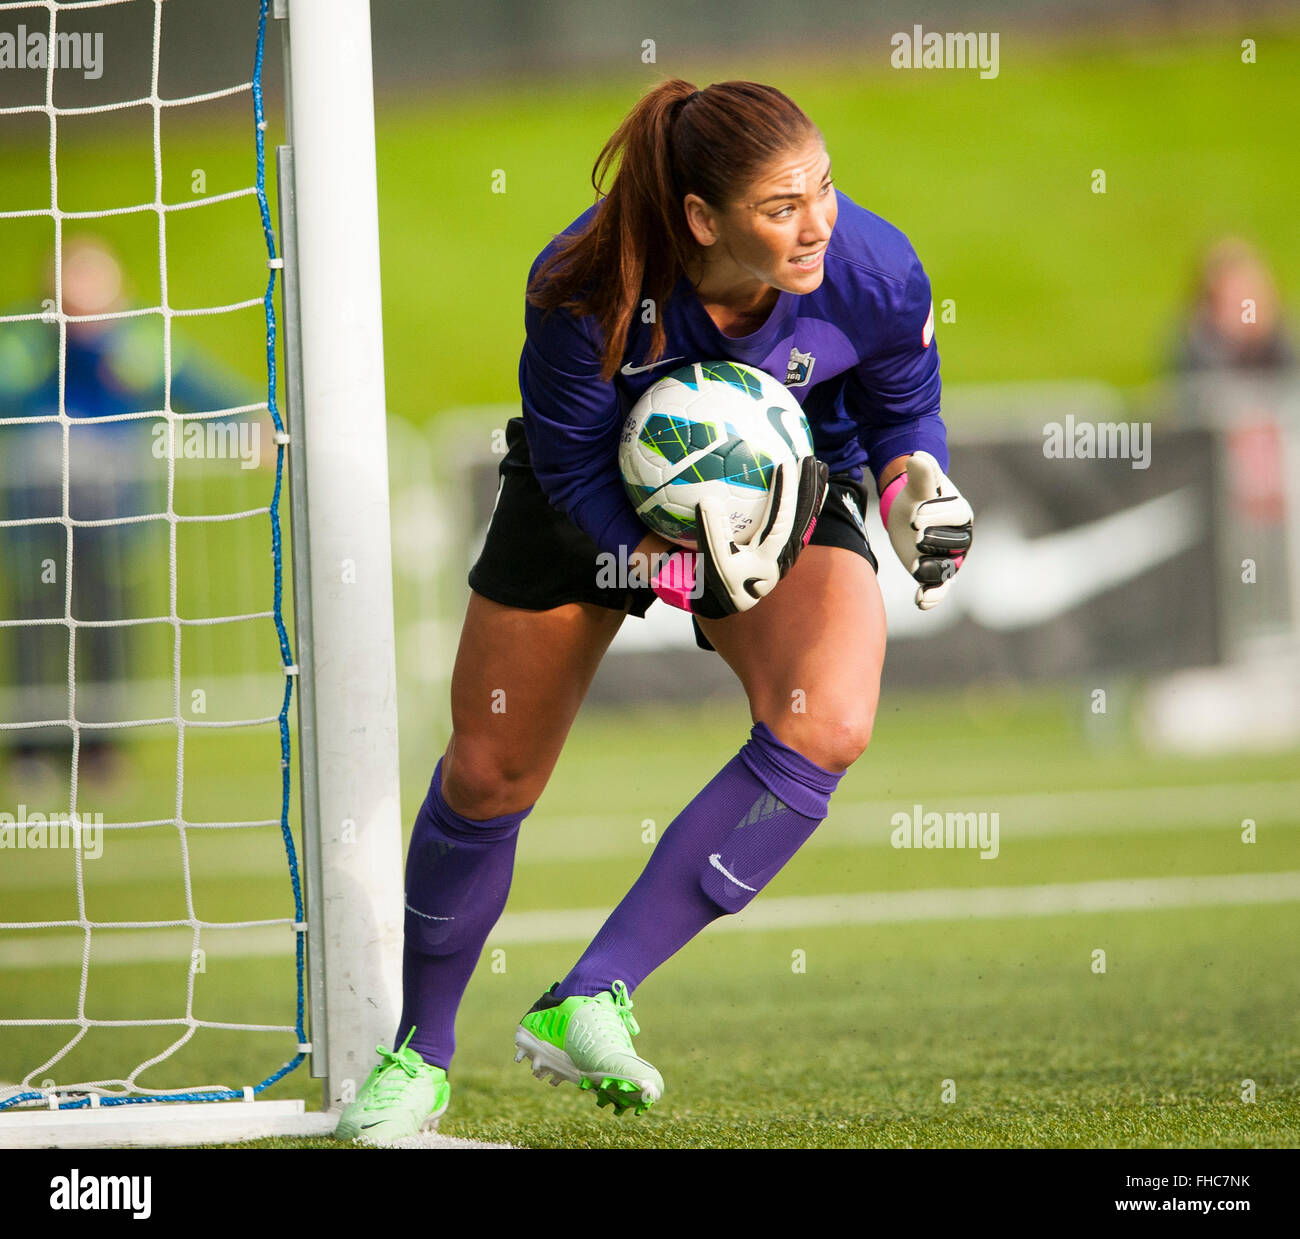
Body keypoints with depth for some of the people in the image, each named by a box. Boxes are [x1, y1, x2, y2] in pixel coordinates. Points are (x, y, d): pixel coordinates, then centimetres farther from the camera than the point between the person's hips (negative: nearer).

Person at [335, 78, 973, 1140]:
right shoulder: (583, 288, -35)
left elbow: (906, 407, -6)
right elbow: (573, 468, -21)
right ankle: (422, 1052, 33)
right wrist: (681, 570, -34)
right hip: (602, 499, -1)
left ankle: (591, 1002, -24)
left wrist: (917, 487, -26)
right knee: (489, 776, 6)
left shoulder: (874, 275, -29)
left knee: (828, 726, -28)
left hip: (792, 492, 1)